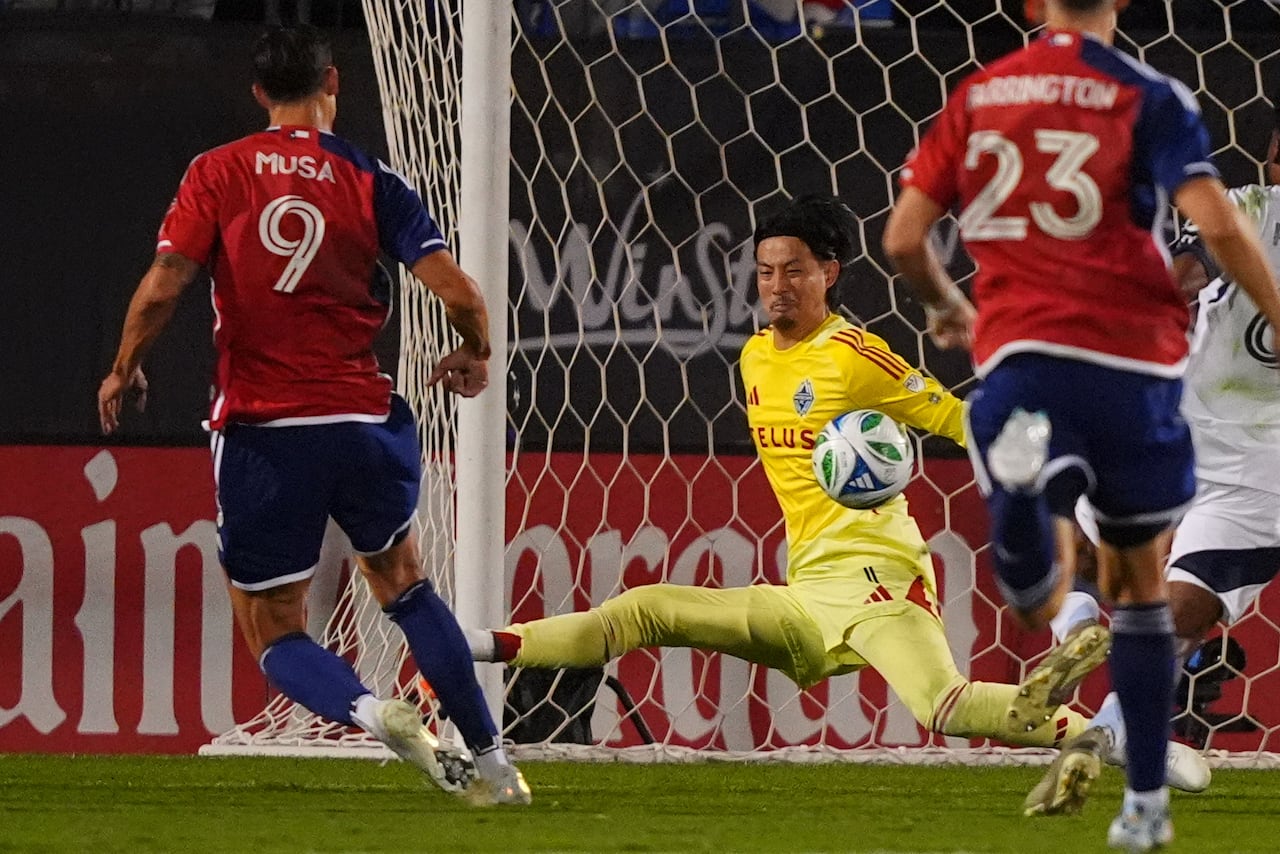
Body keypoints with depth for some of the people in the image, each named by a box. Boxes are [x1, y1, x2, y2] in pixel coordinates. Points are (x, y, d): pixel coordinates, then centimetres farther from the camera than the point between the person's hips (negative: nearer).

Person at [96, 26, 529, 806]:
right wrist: (476, 355, 16)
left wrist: (124, 370, 8)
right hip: (362, 419, 2)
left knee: (275, 637, 8)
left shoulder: (216, 174, 0)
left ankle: (369, 711, -22)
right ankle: (493, 762, 19)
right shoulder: (371, 182, 2)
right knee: (404, 588, 25)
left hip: (260, 434, -2)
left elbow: (161, 289, -9)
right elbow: (456, 289, -5)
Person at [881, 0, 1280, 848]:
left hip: (1019, 357, 1)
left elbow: (903, 237, 13)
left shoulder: (976, 96, 13)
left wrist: (948, 309, 33)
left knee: (1043, 599, -11)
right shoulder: (1148, 96, 2)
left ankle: (1021, 489, -47)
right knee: (1140, 579, 19)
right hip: (1133, 357, -1)